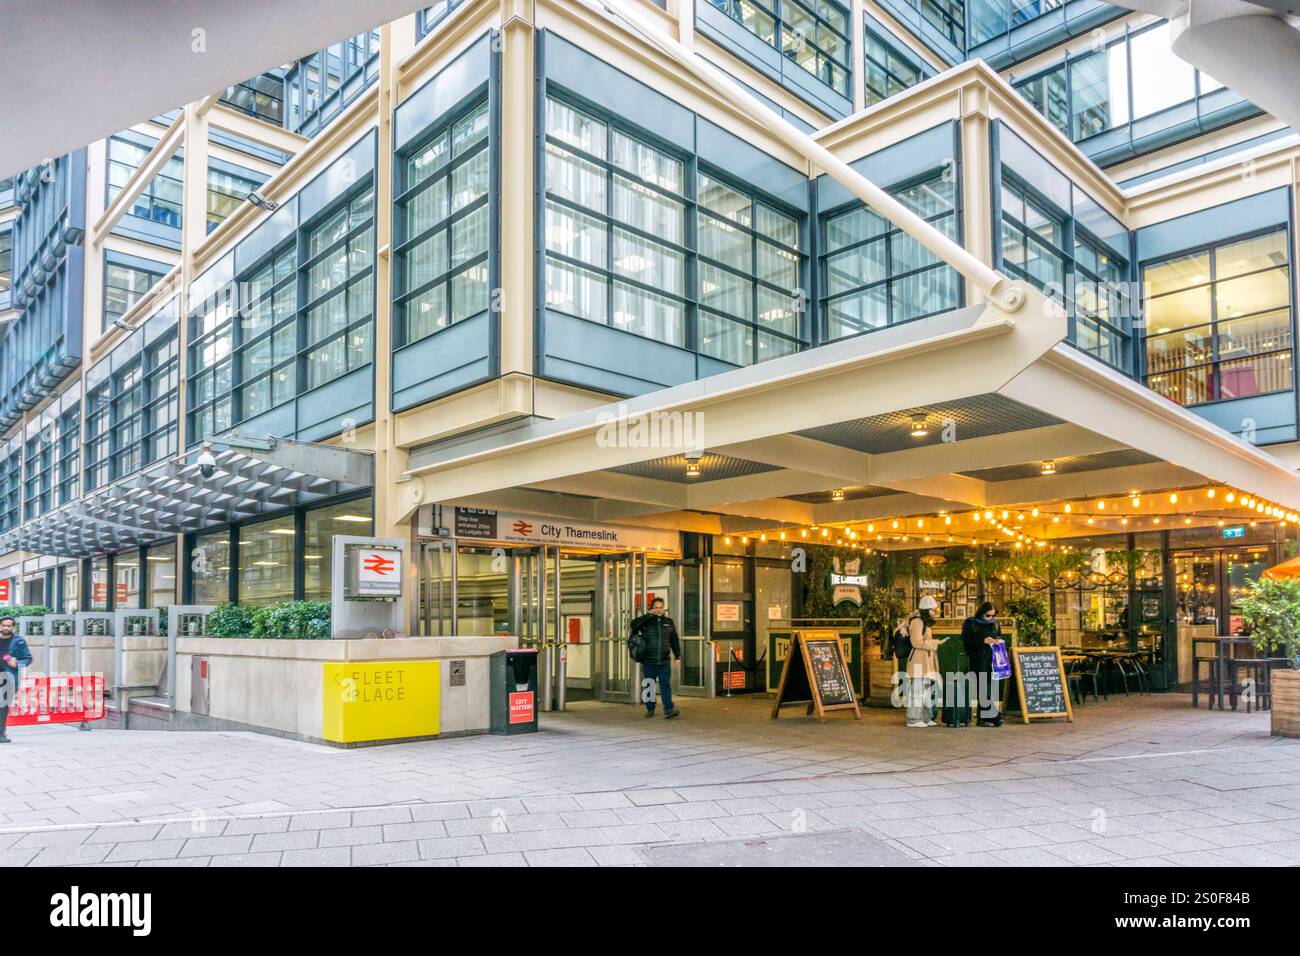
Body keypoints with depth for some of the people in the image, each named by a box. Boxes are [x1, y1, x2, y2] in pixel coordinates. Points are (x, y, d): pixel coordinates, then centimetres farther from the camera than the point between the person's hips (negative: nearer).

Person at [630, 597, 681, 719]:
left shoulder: (669, 622, 10)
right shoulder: (646, 621, 1)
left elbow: (674, 640, 14)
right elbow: (634, 625, -19)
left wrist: (677, 656, 9)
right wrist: (649, 615, -18)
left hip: (664, 661, 1)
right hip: (649, 661, -1)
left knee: (665, 685, -7)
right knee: (649, 686, 7)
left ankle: (668, 710, -12)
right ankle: (650, 709, 19)